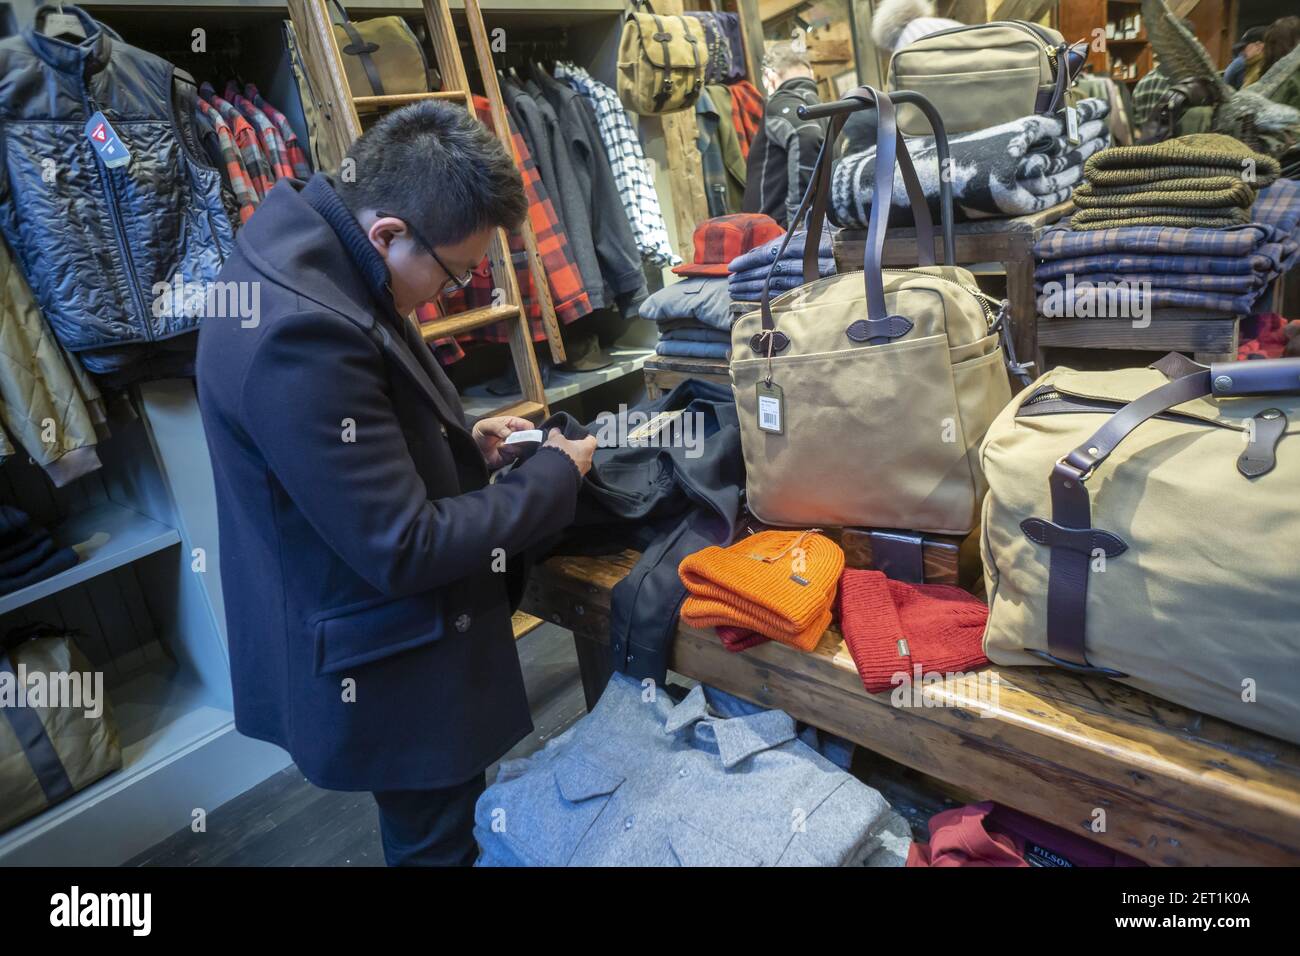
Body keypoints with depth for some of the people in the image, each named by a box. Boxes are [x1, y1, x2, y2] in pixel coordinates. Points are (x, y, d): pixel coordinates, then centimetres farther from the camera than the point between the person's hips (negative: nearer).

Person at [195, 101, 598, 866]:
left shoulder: (313, 254, 0)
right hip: (384, 668, -9)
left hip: (394, 638, 9)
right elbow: (403, 549, -28)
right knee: (439, 838, 18)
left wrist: (462, 441, 1)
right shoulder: (301, 330, -33)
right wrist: (555, 475, -17)